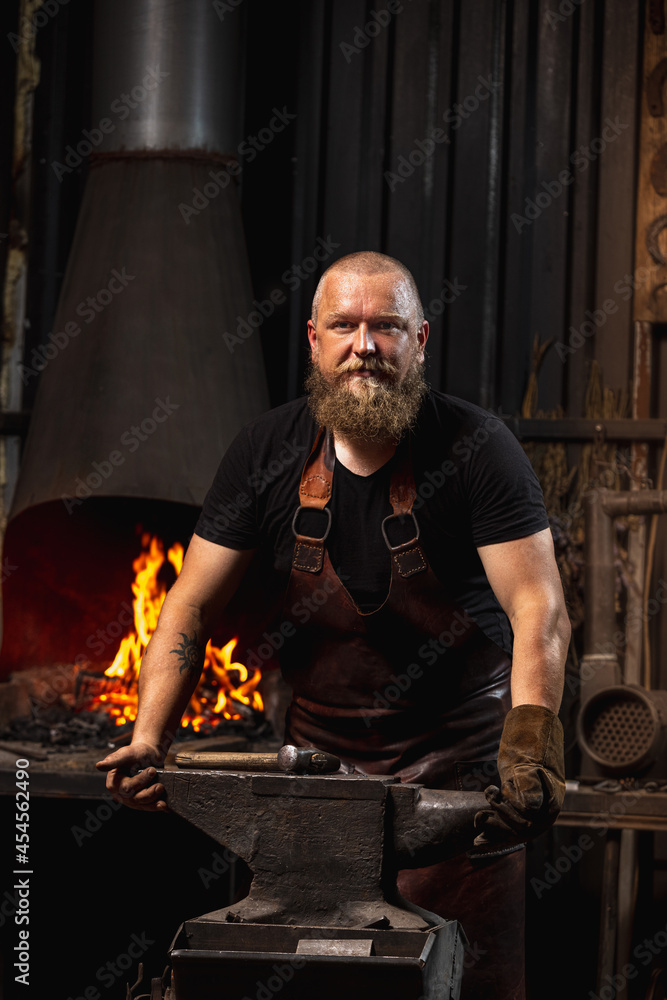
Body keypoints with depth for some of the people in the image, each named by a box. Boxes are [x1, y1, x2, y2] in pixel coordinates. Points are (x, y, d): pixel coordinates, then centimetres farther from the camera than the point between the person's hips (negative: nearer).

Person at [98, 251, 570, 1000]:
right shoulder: (267, 453, -1)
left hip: (456, 755, -3)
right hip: (320, 750, 3)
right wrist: (148, 739, -14)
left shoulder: (476, 447, -11)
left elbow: (539, 608, -19)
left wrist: (530, 742, -35)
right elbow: (192, 604, 0)